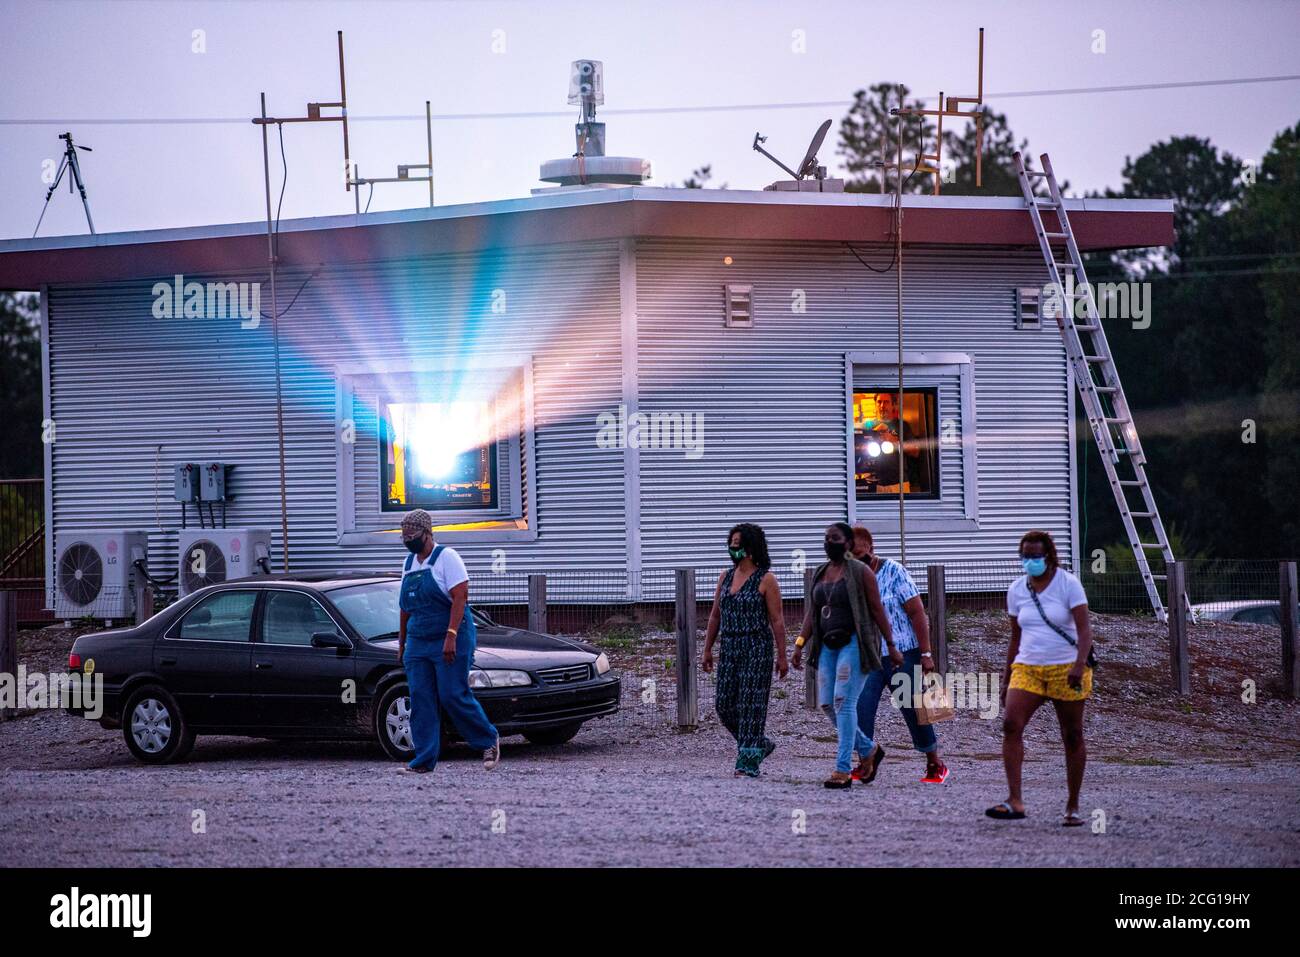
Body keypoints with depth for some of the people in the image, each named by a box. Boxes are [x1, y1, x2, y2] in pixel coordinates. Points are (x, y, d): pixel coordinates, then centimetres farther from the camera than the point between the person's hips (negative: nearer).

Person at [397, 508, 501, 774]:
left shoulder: (445, 558, -8)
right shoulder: (409, 563, 15)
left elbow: (459, 598, -17)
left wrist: (451, 637, -25)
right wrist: (401, 642, 19)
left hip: (449, 641, -7)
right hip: (418, 642, 7)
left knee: (453, 696, -9)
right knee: (421, 700, 0)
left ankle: (489, 741, 10)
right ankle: (424, 760, 0)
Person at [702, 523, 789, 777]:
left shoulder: (765, 580, -6)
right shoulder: (726, 577, 12)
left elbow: (777, 620, -7)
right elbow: (715, 616, 16)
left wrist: (781, 656, -10)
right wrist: (707, 650, 13)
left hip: (757, 647, -6)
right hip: (730, 648, 6)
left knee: (751, 704, -8)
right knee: (725, 704, 3)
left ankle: (748, 762, -7)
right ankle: (760, 744, 23)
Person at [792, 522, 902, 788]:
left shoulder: (860, 572, -4)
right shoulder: (820, 574, 14)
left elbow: (877, 610, -5)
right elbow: (811, 614, 12)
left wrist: (891, 646, -6)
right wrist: (799, 644, 2)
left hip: (854, 643, -7)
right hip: (828, 646, 7)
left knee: (843, 701, -15)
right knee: (827, 704, 3)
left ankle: (842, 770, -16)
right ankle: (868, 750, 24)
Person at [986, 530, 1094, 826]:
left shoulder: (1068, 584, -5)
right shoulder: (1017, 590, 8)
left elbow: (1084, 630, -12)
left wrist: (1079, 664, -27)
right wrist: (1007, 678, 16)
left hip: (1066, 670, -3)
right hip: (1027, 668, 3)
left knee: (1072, 737, 2)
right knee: (1011, 724, -19)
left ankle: (1073, 807, 14)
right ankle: (1015, 802, -24)